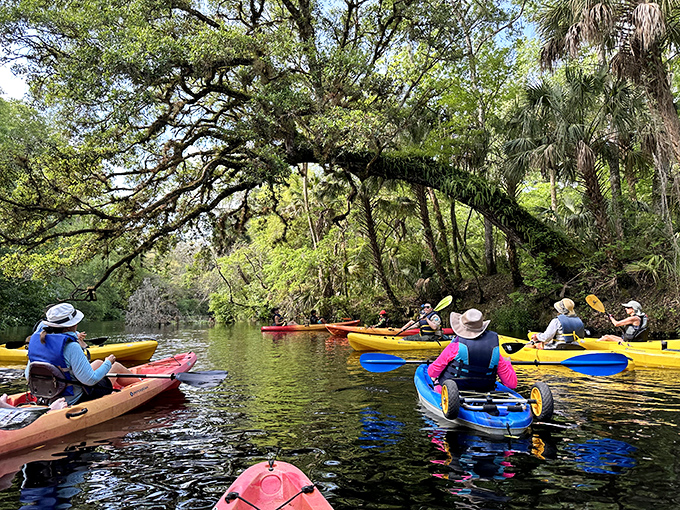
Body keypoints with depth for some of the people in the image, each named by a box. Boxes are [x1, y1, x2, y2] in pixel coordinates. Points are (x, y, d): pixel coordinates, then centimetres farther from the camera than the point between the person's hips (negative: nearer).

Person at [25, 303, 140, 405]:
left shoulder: (35, 339, -6)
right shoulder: (71, 347, -29)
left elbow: (29, 376, 4)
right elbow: (90, 380, -27)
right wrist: (108, 363, -11)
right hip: (76, 399, -8)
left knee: (98, 363, 26)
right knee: (116, 366, 13)